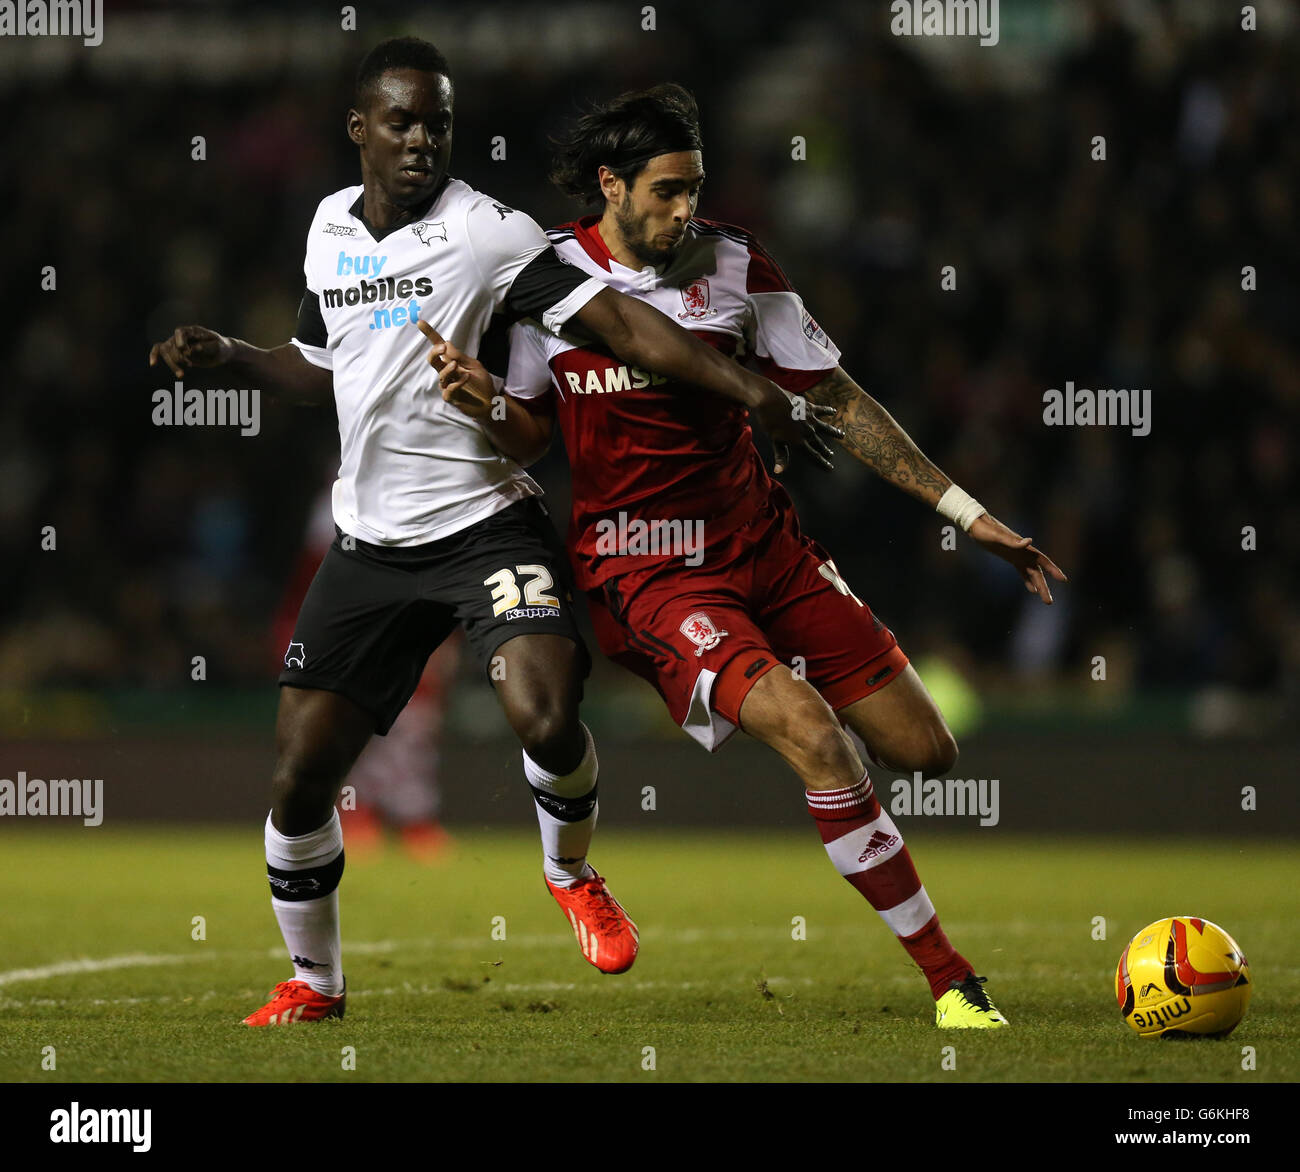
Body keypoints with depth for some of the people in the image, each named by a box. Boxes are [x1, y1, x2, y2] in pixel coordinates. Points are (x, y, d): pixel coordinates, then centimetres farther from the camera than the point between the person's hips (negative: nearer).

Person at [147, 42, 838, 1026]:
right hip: (371, 541, 5)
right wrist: (227, 355, 9)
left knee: (547, 722, -27)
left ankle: (571, 873, 7)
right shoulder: (331, 227, 9)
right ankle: (314, 982, 24)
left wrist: (755, 393, -23)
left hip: (484, 526, -5)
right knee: (300, 780, 1)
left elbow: (620, 322, -16)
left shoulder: (487, 232, -10)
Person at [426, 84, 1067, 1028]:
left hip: (763, 543, 4)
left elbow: (839, 403, 5)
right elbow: (529, 443, 6)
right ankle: (952, 982, -19)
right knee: (812, 733, -26)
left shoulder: (735, 266, -1)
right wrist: (486, 404, -18)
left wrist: (968, 514, 2)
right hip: (644, 569, -4)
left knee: (924, 751, 0)